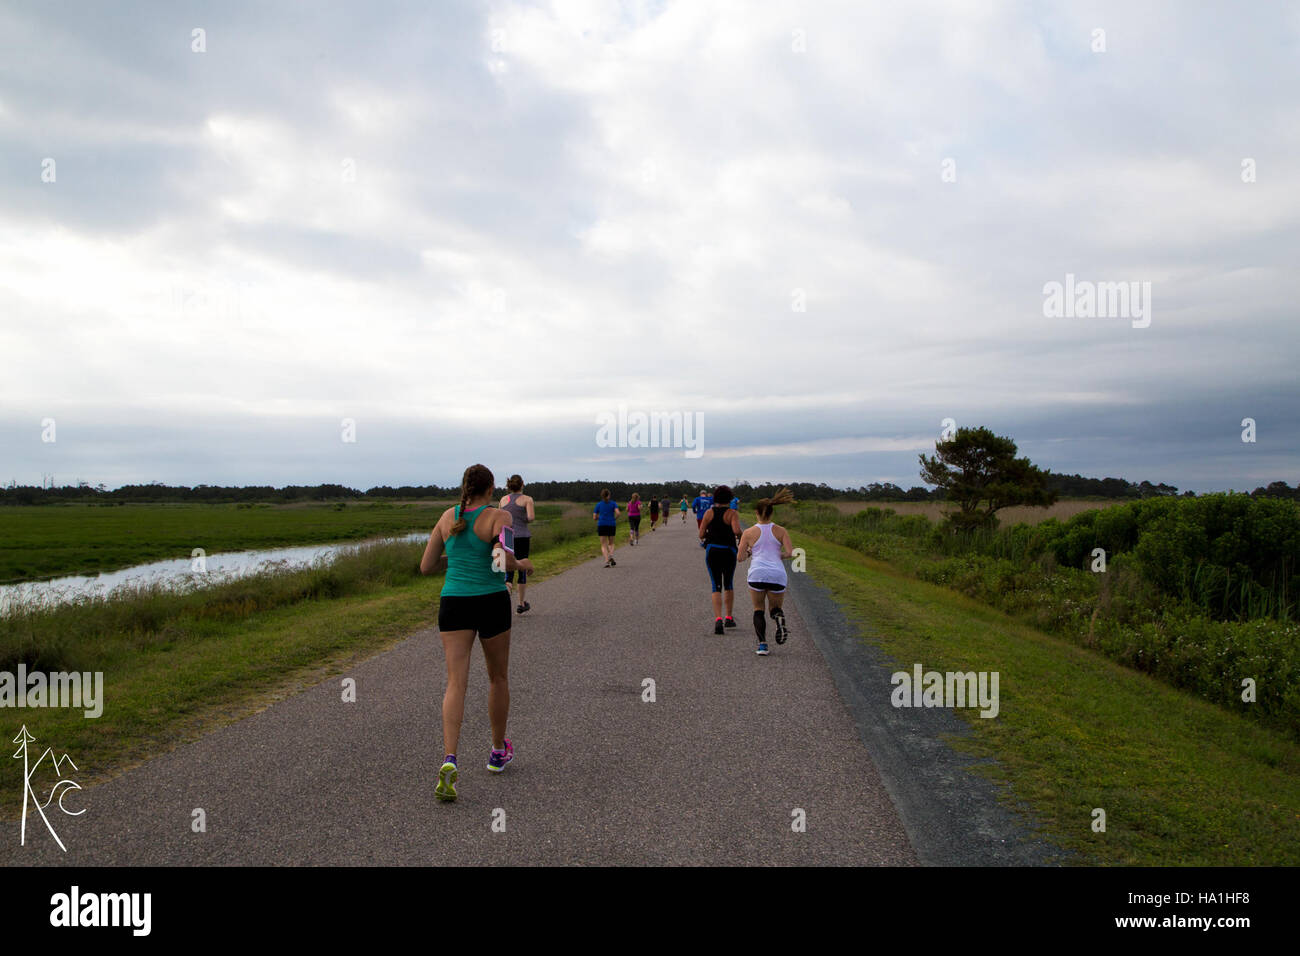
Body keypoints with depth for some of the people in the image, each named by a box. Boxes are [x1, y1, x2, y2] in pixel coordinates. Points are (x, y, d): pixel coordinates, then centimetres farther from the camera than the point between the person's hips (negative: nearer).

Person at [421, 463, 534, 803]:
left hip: (454, 605, 2)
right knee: (498, 677, 18)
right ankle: (498, 752, 31)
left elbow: (426, 567, 8)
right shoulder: (498, 517, -7)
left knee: (456, 685, -4)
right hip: (491, 603, -2)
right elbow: (505, 558, -24)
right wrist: (524, 564, -1)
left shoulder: (448, 517, 6)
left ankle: (449, 760, -24)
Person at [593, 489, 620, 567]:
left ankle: (607, 561, -18)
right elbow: (617, 513, -10)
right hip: (612, 525, 0)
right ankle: (611, 556, -13)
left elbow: (594, 517, 5)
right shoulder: (613, 503, 6)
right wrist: (614, 519, 9)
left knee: (604, 545, 3)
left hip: (602, 525, 0)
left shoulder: (598, 504, 7)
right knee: (611, 544, 16)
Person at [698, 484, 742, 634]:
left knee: (716, 587, 2)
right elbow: (737, 530, -26)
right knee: (728, 584, 20)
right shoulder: (732, 514, -9)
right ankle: (729, 618, 26)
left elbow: (701, 534, -2)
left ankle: (718, 619, -17)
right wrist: (740, 535, -4)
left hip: (711, 551, 1)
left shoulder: (709, 513, -2)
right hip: (728, 552, -1)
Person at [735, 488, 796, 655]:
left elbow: (739, 557, 6)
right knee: (775, 607, 20)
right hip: (777, 574, 1)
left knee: (758, 609, 14)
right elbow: (790, 552, -3)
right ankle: (779, 619, -17)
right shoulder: (781, 531, 8)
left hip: (757, 574, -1)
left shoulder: (749, 532, 5)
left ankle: (762, 644, -5)